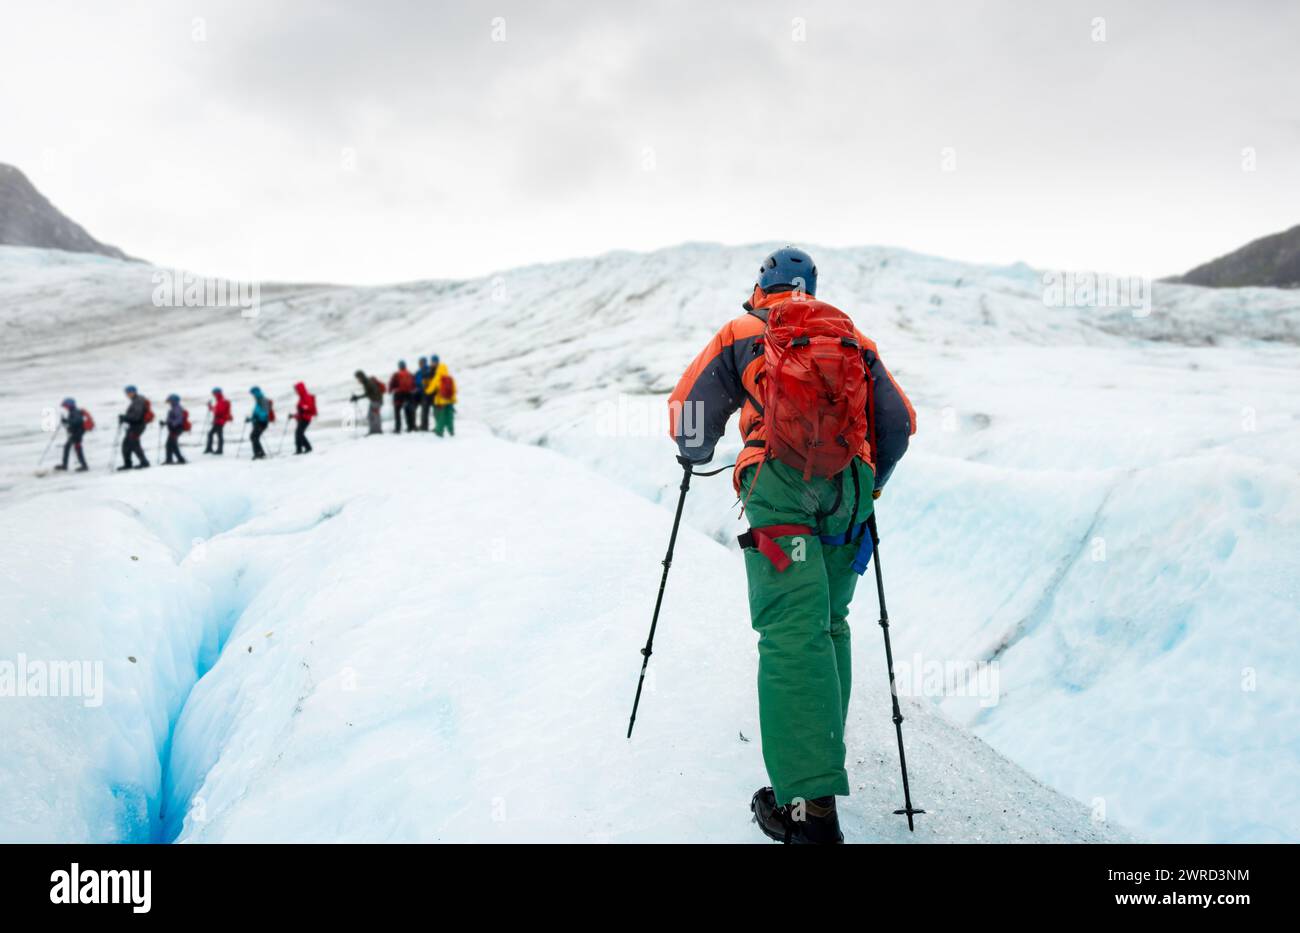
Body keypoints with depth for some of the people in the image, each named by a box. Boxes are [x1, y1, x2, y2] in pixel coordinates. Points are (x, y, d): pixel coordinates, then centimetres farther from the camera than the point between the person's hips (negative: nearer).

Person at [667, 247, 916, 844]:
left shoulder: (741, 334, 15)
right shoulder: (855, 339, 24)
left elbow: (687, 408, 11)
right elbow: (900, 421, 20)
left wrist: (694, 457, 32)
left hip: (779, 484, -4)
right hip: (850, 487, 4)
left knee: (792, 632, -11)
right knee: (828, 624, 18)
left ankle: (809, 803, -18)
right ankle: (819, 751, 25)